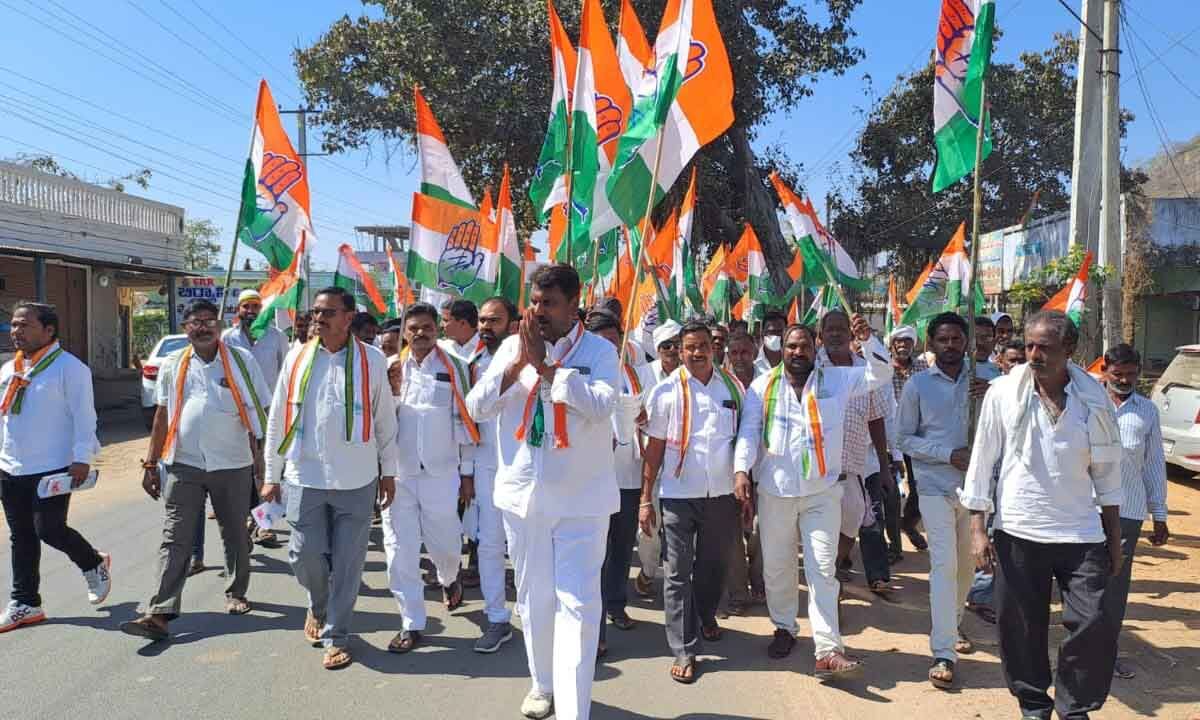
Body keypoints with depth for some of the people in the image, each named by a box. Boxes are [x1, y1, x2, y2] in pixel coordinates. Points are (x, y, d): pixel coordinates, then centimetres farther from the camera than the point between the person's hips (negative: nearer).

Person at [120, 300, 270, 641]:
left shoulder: (241, 361, 0)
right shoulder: (173, 365, 7)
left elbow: (258, 414, 0)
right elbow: (162, 416, 11)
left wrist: (262, 460, -5)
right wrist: (151, 464, 8)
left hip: (232, 465, -1)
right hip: (183, 464, 1)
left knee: (235, 535, 12)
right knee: (174, 538, -1)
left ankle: (236, 594, 29)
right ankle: (159, 613, -1)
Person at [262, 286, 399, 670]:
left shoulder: (372, 360, -1)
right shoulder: (297, 358, 5)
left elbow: (385, 420, 4)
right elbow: (278, 420, 9)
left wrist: (388, 471, 5)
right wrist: (272, 475, 9)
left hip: (356, 480, -1)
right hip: (305, 477, 2)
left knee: (348, 563, 4)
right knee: (305, 555, 6)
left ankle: (336, 636, 20)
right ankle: (318, 607, 37)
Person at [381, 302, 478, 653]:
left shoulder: (454, 367, -2)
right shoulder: (392, 368, 6)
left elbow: (464, 420, 0)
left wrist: (467, 472, 1)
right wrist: (389, 389, -9)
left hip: (441, 474, -2)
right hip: (398, 473, 2)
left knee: (445, 545, 9)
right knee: (400, 551, 3)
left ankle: (449, 579, 44)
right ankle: (411, 624, 16)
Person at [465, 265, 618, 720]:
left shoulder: (599, 350, -5)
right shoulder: (512, 346, 4)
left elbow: (600, 406, -21)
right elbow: (477, 408, -2)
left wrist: (545, 365, -18)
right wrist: (518, 363, -13)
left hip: (581, 497, -3)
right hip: (523, 492, 4)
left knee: (577, 602, -5)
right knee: (533, 597, 17)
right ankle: (542, 683, 37)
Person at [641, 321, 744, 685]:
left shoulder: (732, 386, 4)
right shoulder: (667, 391, -4)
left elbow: (743, 436, 11)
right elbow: (654, 447, -1)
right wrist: (646, 499, -3)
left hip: (722, 492, 3)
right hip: (678, 494, -3)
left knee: (714, 564, 18)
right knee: (678, 573, 0)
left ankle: (706, 616, 44)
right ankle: (684, 650, 9)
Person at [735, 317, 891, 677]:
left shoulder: (835, 380, 5)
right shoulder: (763, 385, 3)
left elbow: (880, 375, 4)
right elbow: (749, 430, -2)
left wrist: (868, 341, -12)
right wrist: (741, 470, -15)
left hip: (822, 492, 0)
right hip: (775, 491, 1)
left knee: (822, 569, -3)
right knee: (777, 566, 12)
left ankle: (828, 650, -3)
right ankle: (784, 628, 34)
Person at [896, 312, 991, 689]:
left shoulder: (979, 381, 5)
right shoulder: (918, 384, -3)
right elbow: (904, 439, -3)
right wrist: (950, 454, -15)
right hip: (935, 487, -4)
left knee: (967, 563, 14)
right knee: (944, 565, -10)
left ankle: (952, 625, 36)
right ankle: (943, 653, -6)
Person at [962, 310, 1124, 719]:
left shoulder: (1094, 399, -1)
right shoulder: (1003, 393, -5)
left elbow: (1107, 472, 7)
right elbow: (982, 462, -1)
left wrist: (1115, 538, 9)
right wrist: (978, 529, -4)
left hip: (1081, 533, 1)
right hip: (1018, 531, -1)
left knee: (1096, 625, -2)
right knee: (1021, 627, 8)